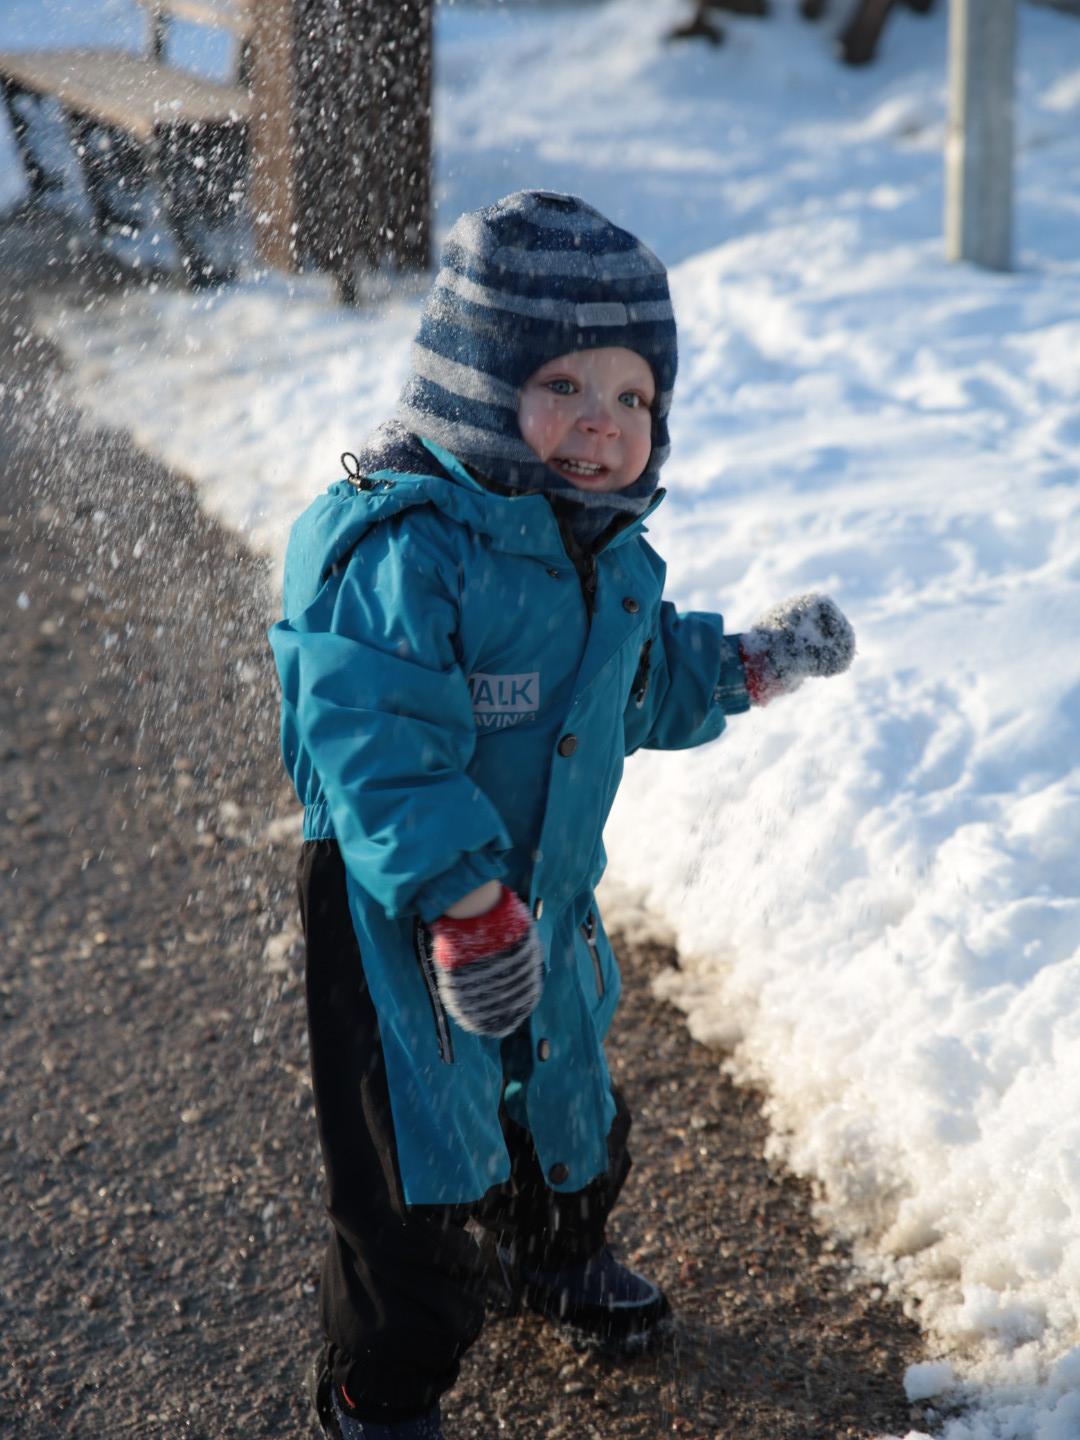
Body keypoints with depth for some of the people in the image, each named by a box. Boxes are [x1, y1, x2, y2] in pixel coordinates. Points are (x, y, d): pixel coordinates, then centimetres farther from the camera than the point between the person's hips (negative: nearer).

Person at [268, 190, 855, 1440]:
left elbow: (642, 685, 19)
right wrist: (462, 899, -34)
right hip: (401, 912, -8)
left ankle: (554, 1255, 60)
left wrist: (743, 664, 5)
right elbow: (376, 742, -32)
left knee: (568, 1098, 29)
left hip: (546, 892, 8)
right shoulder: (406, 549, -28)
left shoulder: (608, 551, 1)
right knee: (418, 1161, 1)